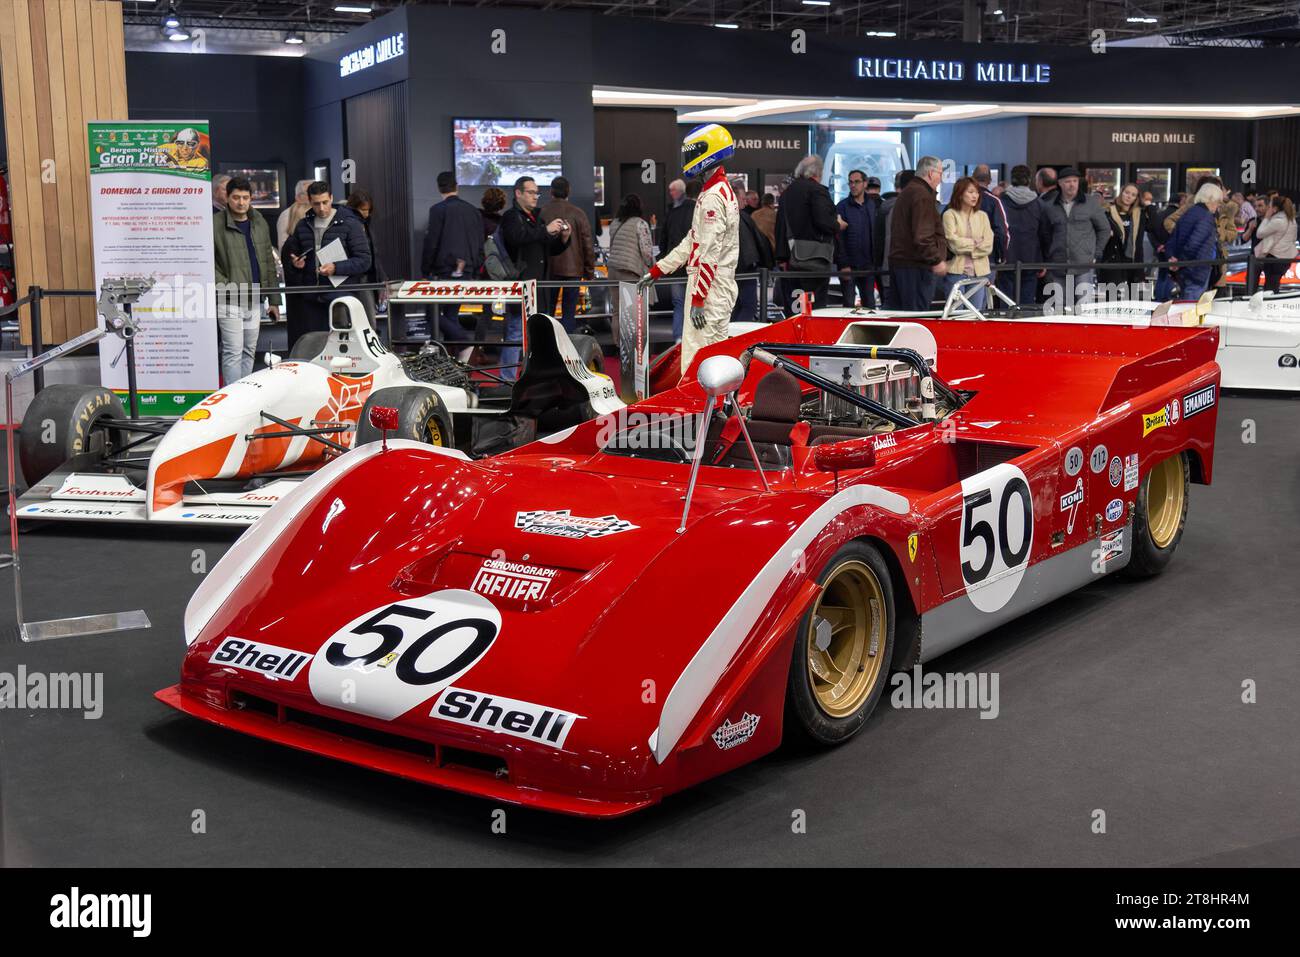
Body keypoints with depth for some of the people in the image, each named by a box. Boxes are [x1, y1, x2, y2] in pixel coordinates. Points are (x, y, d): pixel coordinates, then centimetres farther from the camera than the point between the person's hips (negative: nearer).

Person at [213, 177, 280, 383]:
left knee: (249, 352, 13)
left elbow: (269, 263, 15)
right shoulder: (216, 224, -7)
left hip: (255, 301, 6)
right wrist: (224, 285, -18)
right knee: (233, 352, -8)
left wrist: (274, 300, 13)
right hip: (230, 302, -6)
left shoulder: (260, 223, 12)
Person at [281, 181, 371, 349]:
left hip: (342, 297, -5)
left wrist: (336, 268, -19)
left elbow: (364, 260, -6)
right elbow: (291, 254, 29)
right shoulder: (303, 226, 14)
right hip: (311, 300, 5)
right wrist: (295, 264, 5)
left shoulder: (349, 224, -2)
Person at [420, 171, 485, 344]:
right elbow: (480, 246, 12)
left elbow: (431, 244, -11)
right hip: (466, 274, 6)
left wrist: (425, 271, -1)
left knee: (434, 314, 0)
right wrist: (474, 273, 18)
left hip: (444, 272, -6)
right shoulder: (473, 211, 9)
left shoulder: (438, 210, -9)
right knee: (452, 314, 15)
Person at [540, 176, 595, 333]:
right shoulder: (577, 214, -3)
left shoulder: (541, 213, -2)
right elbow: (588, 244, -2)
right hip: (573, 269, -1)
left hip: (548, 269, 1)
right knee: (569, 312, 4)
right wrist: (589, 270, 7)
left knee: (548, 310, 10)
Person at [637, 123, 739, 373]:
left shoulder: (713, 197, -16)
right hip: (718, 287, 10)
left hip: (710, 288, -10)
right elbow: (693, 242, 23)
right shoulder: (721, 190, 18)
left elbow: (710, 255, -21)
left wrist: (698, 299, -20)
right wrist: (657, 270, 24)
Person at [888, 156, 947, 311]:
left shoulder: (907, 192, 20)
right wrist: (937, 260, -17)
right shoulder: (923, 195, -14)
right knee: (917, 315, -9)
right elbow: (922, 236, -22)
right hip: (916, 265, -10)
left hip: (899, 262, 10)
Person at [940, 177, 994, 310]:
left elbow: (988, 246, 3)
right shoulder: (950, 214, 0)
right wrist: (976, 243, -2)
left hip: (979, 272, 4)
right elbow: (953, 242, -11)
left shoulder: (982, 216, 13)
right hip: (956, 270, -4)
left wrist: (966, 246, -6)